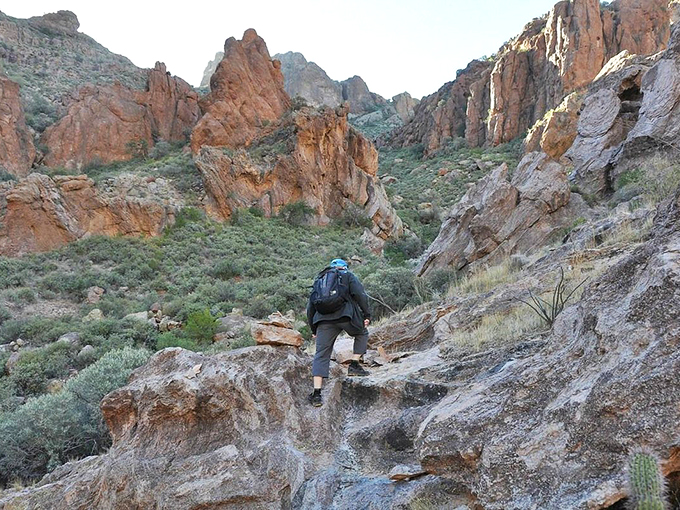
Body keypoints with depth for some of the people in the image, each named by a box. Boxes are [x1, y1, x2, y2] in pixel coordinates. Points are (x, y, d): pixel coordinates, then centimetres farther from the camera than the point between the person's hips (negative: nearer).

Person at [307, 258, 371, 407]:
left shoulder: (318, 280, 29)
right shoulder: (348, 276, 18)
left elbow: (310, 307, 25)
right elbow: (360, 294, 1)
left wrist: (313, 329, 28)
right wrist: (367, 315, 0)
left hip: (323, 319, 3)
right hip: (346, 315, -3)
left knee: (321, 355, 3)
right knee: (362, 334, 27)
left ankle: (317, 393, -6)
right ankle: (354, 365, 14)